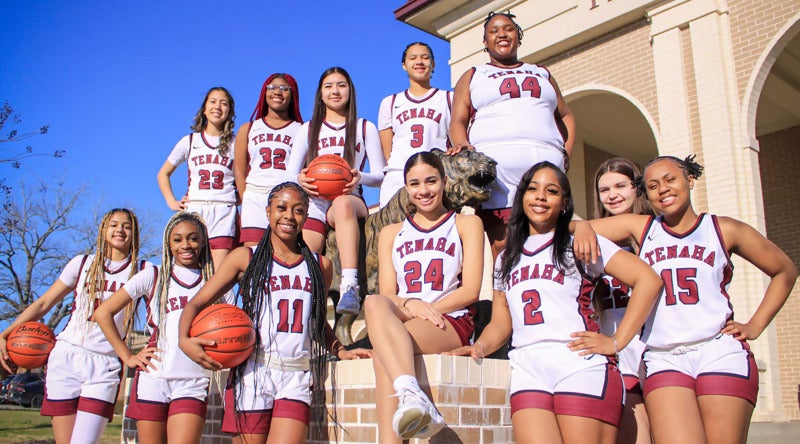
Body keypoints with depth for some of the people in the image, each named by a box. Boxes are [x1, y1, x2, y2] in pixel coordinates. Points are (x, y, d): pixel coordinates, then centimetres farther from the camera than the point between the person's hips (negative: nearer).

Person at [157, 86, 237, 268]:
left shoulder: (235, 144, 12)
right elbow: (163, 174, 23)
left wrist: (239, 199, -2)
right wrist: (171, 202, 10)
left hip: (224, 212, -1)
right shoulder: (189, 141, 16)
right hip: (193, 211, 1)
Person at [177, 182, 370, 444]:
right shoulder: (245, 258, 6)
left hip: (297, 379, 1)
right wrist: (185, 340, -11)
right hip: (251, 375, -1)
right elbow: (197, 303, 6)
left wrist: (341, 351, 9)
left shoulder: (320, 265, 13)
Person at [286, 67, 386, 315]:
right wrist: (300, 180, -13)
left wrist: (360, 178, -15)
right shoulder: (308, 130, 21)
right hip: (313, 204, 2)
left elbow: (381, 175, 9)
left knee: (343, 203, -41)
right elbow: (289, 174, 12)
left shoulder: (365, 128, 17)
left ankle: (350, 286, -51)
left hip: (350, 201, -2)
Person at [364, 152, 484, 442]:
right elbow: (386, 295, 10)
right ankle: (412, 395, -54)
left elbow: (470, 290, 3)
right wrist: (409, 305, -14)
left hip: (452, 323, -2)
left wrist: (427, 310, -10)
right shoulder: (391, 233, 24)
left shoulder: (467, 224, 16)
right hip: (399, 323, 3)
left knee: (383, 349, -33)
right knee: (374, 302, -35)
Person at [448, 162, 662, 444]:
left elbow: (649, 280, 0)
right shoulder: (506, 260, 23)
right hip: (527, 370, 3)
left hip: (581, 366, -3)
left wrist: (616, 342, -5)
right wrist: (480, 347, -1)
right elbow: (500, 323, 20)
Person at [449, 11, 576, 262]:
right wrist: (463, 145, -12)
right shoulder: (472, 77, 23)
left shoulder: (542, 74, 31)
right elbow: (458, 121, 11)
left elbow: (566, 116, 29)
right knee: (501, 246, -15)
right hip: (494, 165, -2)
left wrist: (566, 155, 10)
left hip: (545, 165, 2)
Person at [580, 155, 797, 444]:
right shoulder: (639, 228, 13)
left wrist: (755, 326, 12)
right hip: (663, 361, 0)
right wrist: (582, 227, -17)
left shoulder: (723, 229, 11)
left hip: (720, 354, 0)